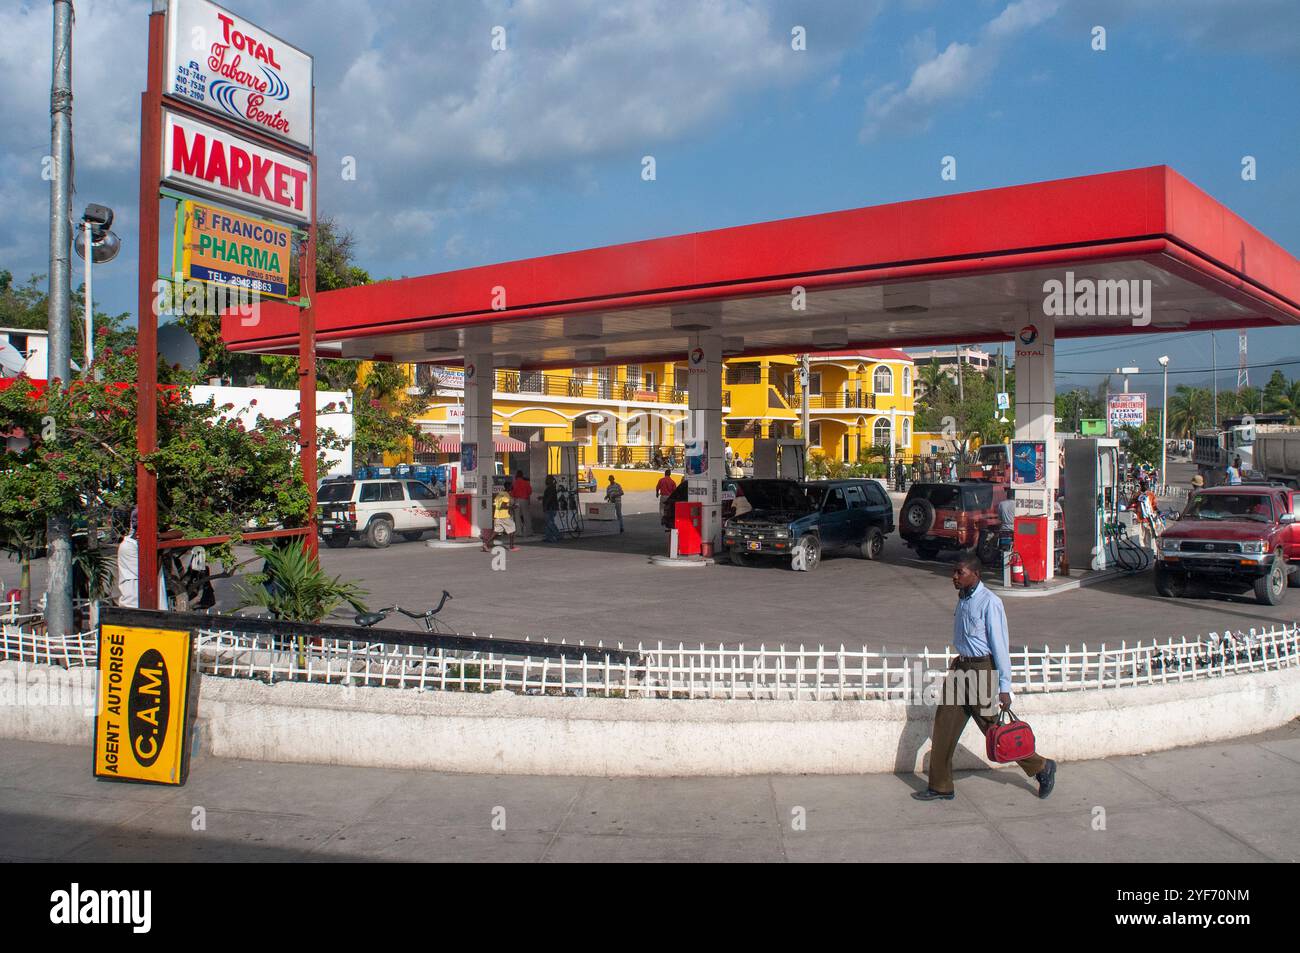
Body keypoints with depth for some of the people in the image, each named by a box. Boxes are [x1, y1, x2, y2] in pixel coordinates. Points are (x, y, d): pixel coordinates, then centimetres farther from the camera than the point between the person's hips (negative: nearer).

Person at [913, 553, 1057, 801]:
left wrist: (1004, 686, -17)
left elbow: (1000, 644, -16)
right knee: (943, 728, 7)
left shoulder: (989, 602, -16)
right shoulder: (962, 598, 8)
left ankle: (1041, 767, 25)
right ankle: (940, 787, 17)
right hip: (960, 667, 8)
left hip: (982, 669, -8)